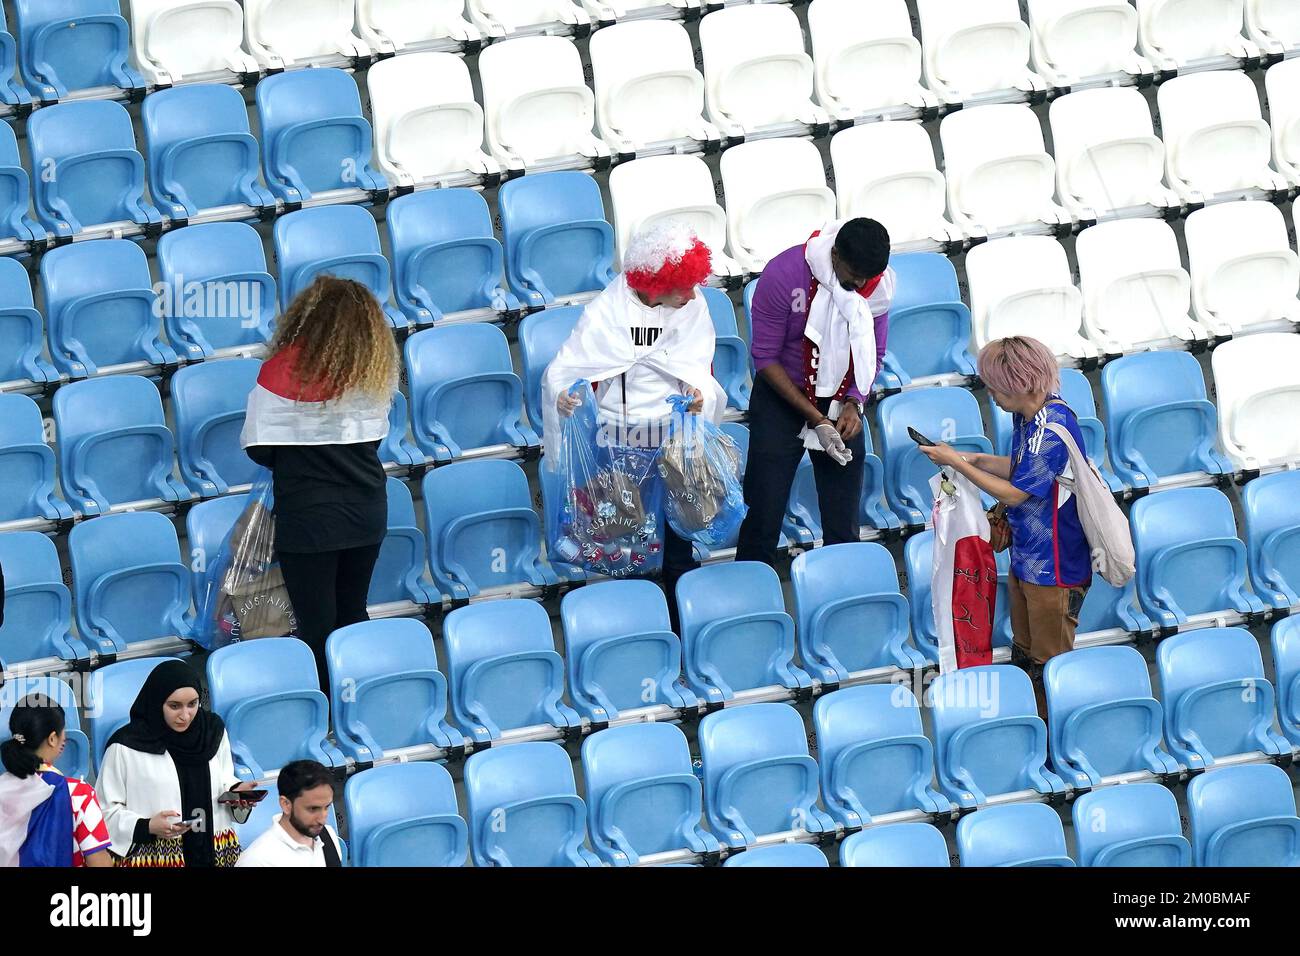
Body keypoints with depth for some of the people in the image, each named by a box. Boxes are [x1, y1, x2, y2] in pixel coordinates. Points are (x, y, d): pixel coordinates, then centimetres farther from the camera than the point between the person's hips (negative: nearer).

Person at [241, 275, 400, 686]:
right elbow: (375, 436, 4)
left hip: (308, 517, -5)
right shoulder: (376, 368, -1)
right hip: (368, 511, 5)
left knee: (318, 626, 4)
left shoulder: (285, 369, -15)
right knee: (353, 615, 17)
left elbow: (259, 448, -10)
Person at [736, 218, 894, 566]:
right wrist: (815, 418, -19)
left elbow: (873, 354, 4)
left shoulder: (879, 283, -10)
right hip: (781, 398, -3)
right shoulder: (784, 274, -22)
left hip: (842, 403, 3)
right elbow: (765, 358, -15)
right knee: (763, 522, -3)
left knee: (844, 528, 1)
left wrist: (853, 404, -14)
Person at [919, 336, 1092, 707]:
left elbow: (1013, 493, -22)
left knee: (1050, 664, 4)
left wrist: (957, 463, -13)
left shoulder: (1052, 428, -28)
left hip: (1054, 565, -10)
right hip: (1026, 557, 10)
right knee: (1024, 653, 20)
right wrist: (972, 459, 5)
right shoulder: (1028, 414, 1)